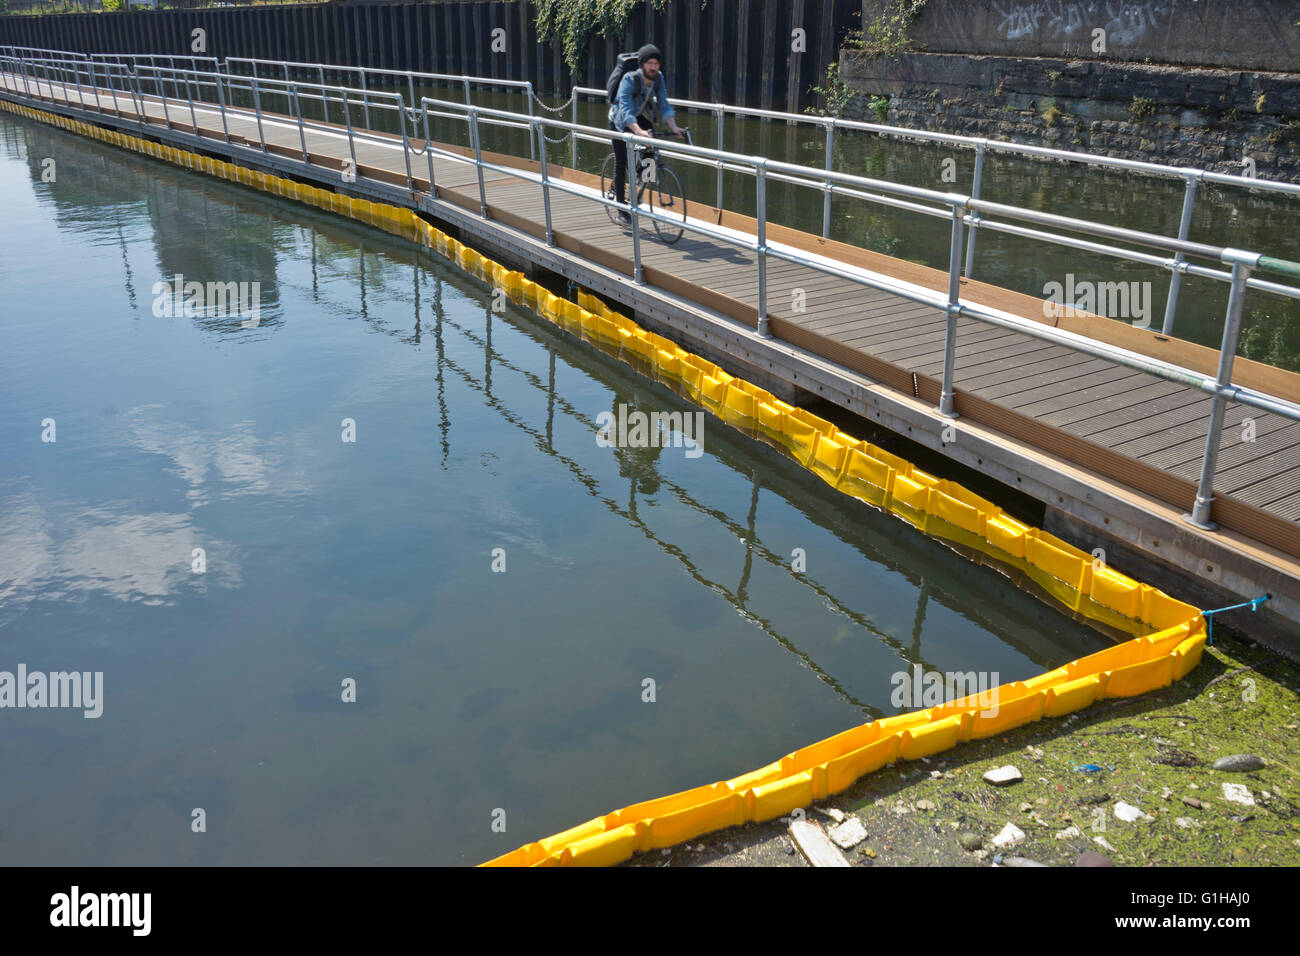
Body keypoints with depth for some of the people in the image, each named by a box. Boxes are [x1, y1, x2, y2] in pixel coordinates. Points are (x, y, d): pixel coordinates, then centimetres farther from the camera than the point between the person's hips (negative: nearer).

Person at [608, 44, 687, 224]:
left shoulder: (658, 78, -17)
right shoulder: (629, 79, -32)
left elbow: (663, 104, -16)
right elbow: (626, 110, -43)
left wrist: (673, 127, -33)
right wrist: (638, 131, -59)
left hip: (641, 117, 5)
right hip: (621, 121, -5)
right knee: (621, 162, -6)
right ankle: (621, 209, 2)